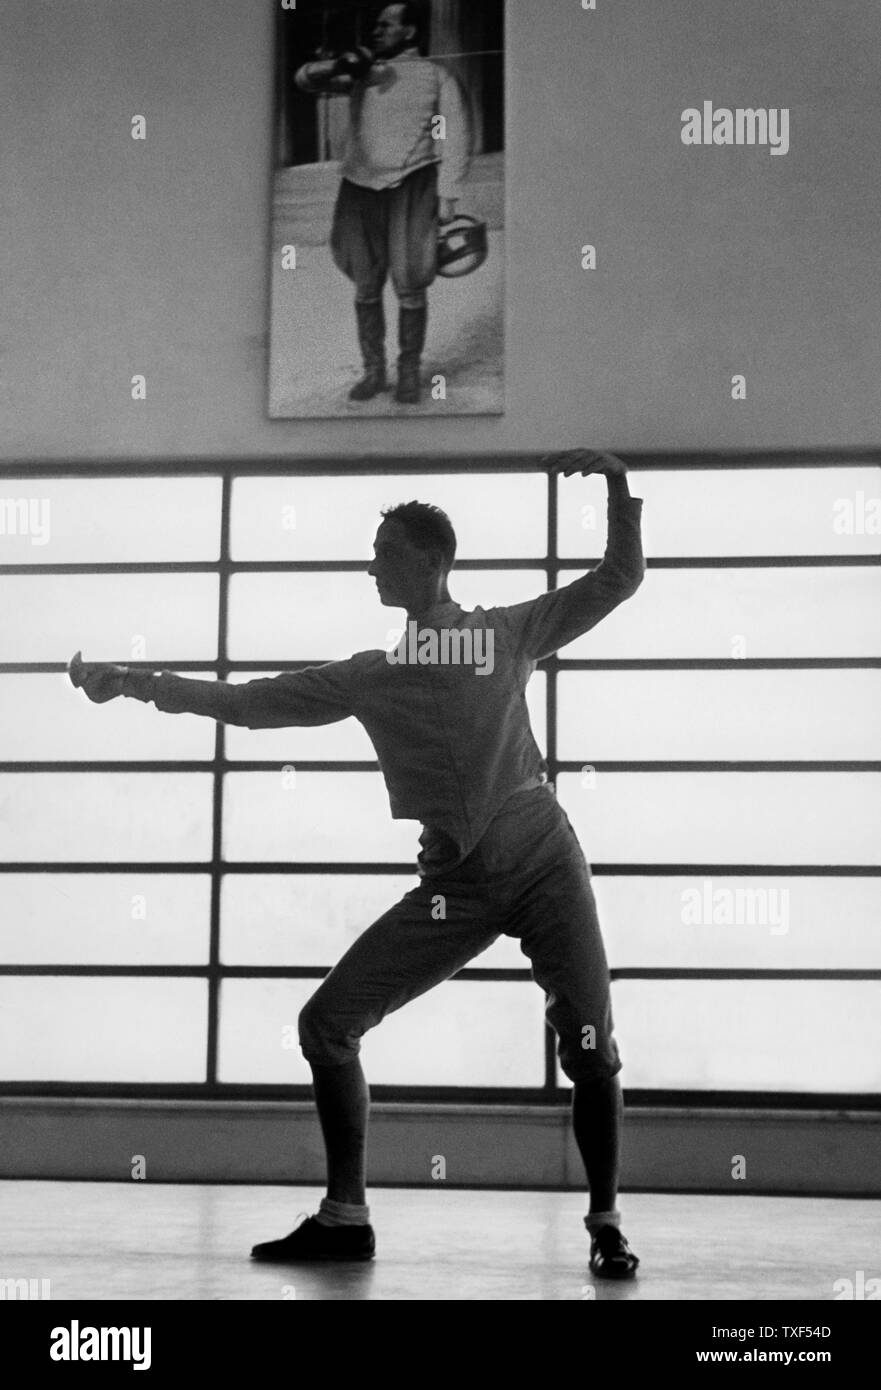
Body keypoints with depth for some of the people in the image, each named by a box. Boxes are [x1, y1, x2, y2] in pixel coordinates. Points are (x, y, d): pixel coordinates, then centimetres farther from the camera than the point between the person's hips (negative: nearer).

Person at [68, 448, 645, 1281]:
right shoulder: (369, 676, 12)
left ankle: (605, 1226, 7)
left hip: (542, 858, -3)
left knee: (589, 1048, -11)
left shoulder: (509, 633, 7)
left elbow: (620, 580, 6)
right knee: (327, 1022, -4)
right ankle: (344, 1217, 7)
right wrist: (132, 683, 7)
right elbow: (245, 702, 12)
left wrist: (617, 484, -9)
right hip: (454, 883, 3)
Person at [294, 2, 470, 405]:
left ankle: (409, 374, 10)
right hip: (362, 189, 4)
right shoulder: (362, 75, 14)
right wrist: (338, 66, -11)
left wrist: (448, 198, -7)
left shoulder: (437, 78, 4)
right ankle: (373, 372, 17)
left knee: (410, 287, -4)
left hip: (411, 189, -4)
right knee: (366, 286, 6)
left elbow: (455, 139, 0)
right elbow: (305, 79, 10)